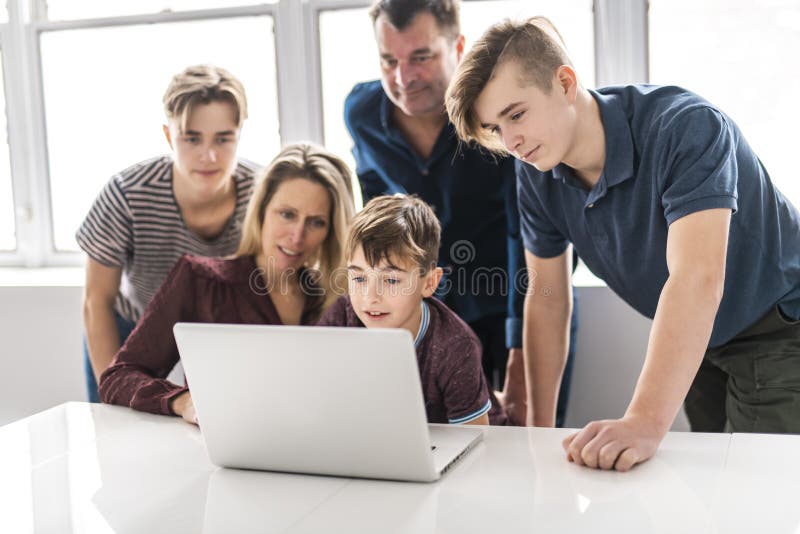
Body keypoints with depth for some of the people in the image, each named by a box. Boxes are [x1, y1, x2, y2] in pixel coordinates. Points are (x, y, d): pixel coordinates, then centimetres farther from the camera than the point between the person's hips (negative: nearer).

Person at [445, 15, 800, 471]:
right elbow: (548, 298, -3)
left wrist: (646, 423, -52)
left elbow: (696, 280, -43)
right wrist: (539, 428, -5)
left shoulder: (685, 128, -32)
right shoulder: (536, 175, -11)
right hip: (695, 339, 6)